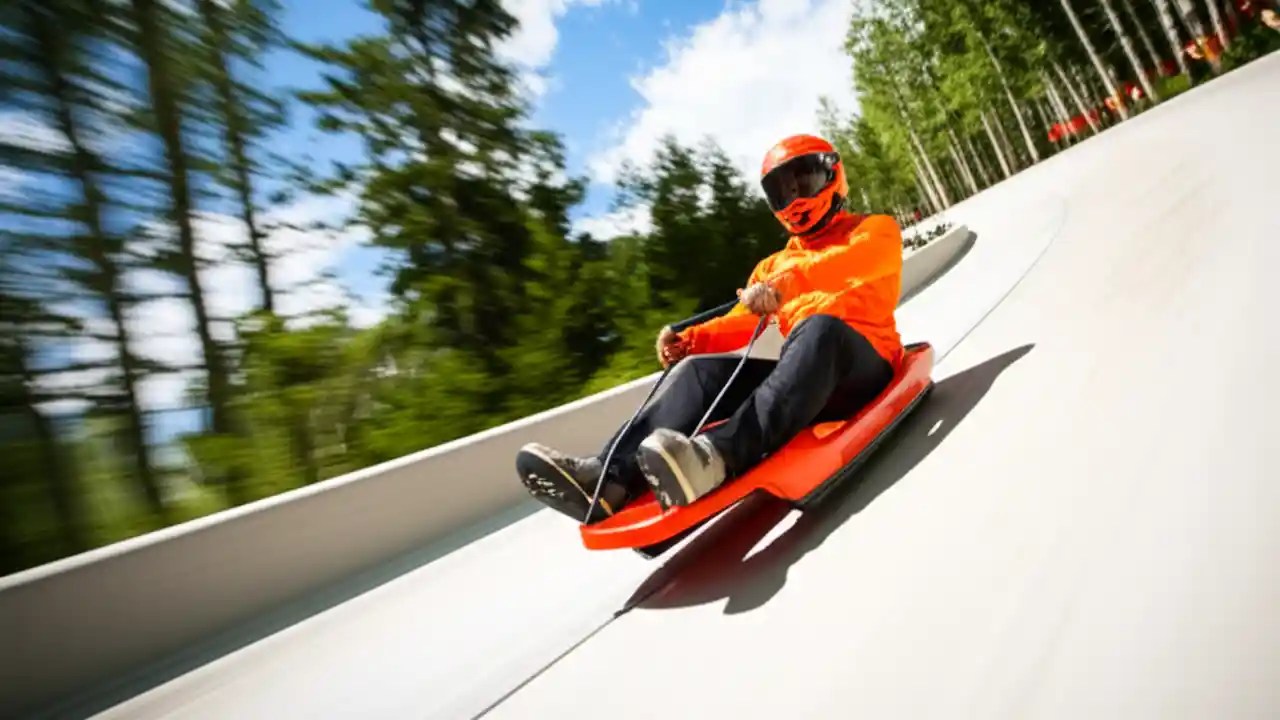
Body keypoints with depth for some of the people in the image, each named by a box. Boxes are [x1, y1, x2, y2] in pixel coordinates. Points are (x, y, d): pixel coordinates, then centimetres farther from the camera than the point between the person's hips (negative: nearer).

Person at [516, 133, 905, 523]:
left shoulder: (876, 230, 12)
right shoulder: (773, 265, 25)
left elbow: (860, 260, -14)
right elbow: (742, 323, 12)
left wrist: (786, 283, -31)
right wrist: (689, 340, -8)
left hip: (864, 366, -4)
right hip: (804, 378, 4)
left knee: (819, 329, -36)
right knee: (703, 370, -19)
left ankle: (718, 456, -57)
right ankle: (612, 478, -37)